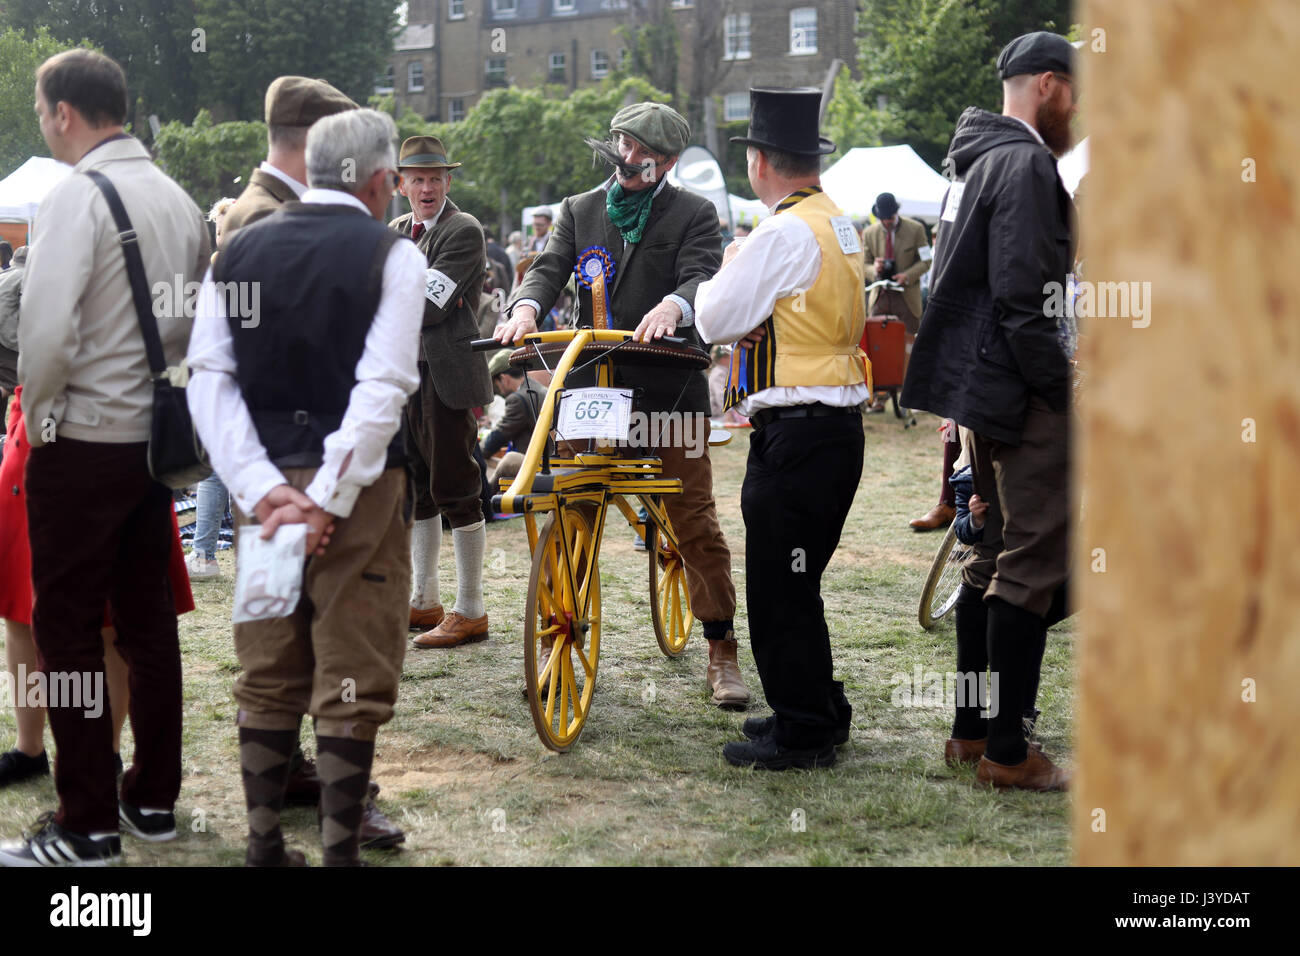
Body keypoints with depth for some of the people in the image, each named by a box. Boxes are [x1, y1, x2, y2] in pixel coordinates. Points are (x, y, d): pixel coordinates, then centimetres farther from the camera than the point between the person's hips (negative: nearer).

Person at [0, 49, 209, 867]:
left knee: (69, 631, 0)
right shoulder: (179, 200, 7)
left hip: (83, 442, -7)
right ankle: (154, 799, 22)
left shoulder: (76, 196, -15)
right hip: (157, 437, 7)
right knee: (150, 621, 14)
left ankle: (87, 828, 3)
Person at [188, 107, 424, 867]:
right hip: (357, 490, -4)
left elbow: (210, 379, -1)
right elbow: (382, 389, -15)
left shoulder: (237, 253, 7)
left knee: (268, 680, 13)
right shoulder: (391, 255, -6)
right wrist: (326, 502, -13)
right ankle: (340, 847, 5)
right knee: (352, 685, 2)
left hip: (264, 486, 4)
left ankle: (265, 846, 20)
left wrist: (265, 489, -7)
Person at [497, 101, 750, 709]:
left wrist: (672, 306, -35)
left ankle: (722, 652, 8)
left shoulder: (693, 214, 5)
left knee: (694, 521, -2)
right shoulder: (579, 211, 15)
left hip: (670, 385, -3)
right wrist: (527, 305, -21)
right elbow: (552, 266, 2)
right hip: (591, 383, 3)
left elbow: (702, 275, -11)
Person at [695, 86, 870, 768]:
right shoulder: (840, 226, 14)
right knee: (796, 580, 18)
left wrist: (724, 271, 5)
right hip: (840, 424, 10)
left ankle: (802, 732, 5)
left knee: (780, 586, -2)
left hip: (797, 431, -10)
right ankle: (821, 713, 28)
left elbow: (715, 320, -11)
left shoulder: (784, 233, -16)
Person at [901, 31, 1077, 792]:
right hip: (1021, 389, -10)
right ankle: (1007, 752, -4)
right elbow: (1021, 296, -22)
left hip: (982, 384, 10)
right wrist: (1064, 389, -17)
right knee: (1036, 561, -7)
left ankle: (972, 728, 23)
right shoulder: (1026, 164, -15)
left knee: (997, 556, 16)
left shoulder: (982, 159, 16)